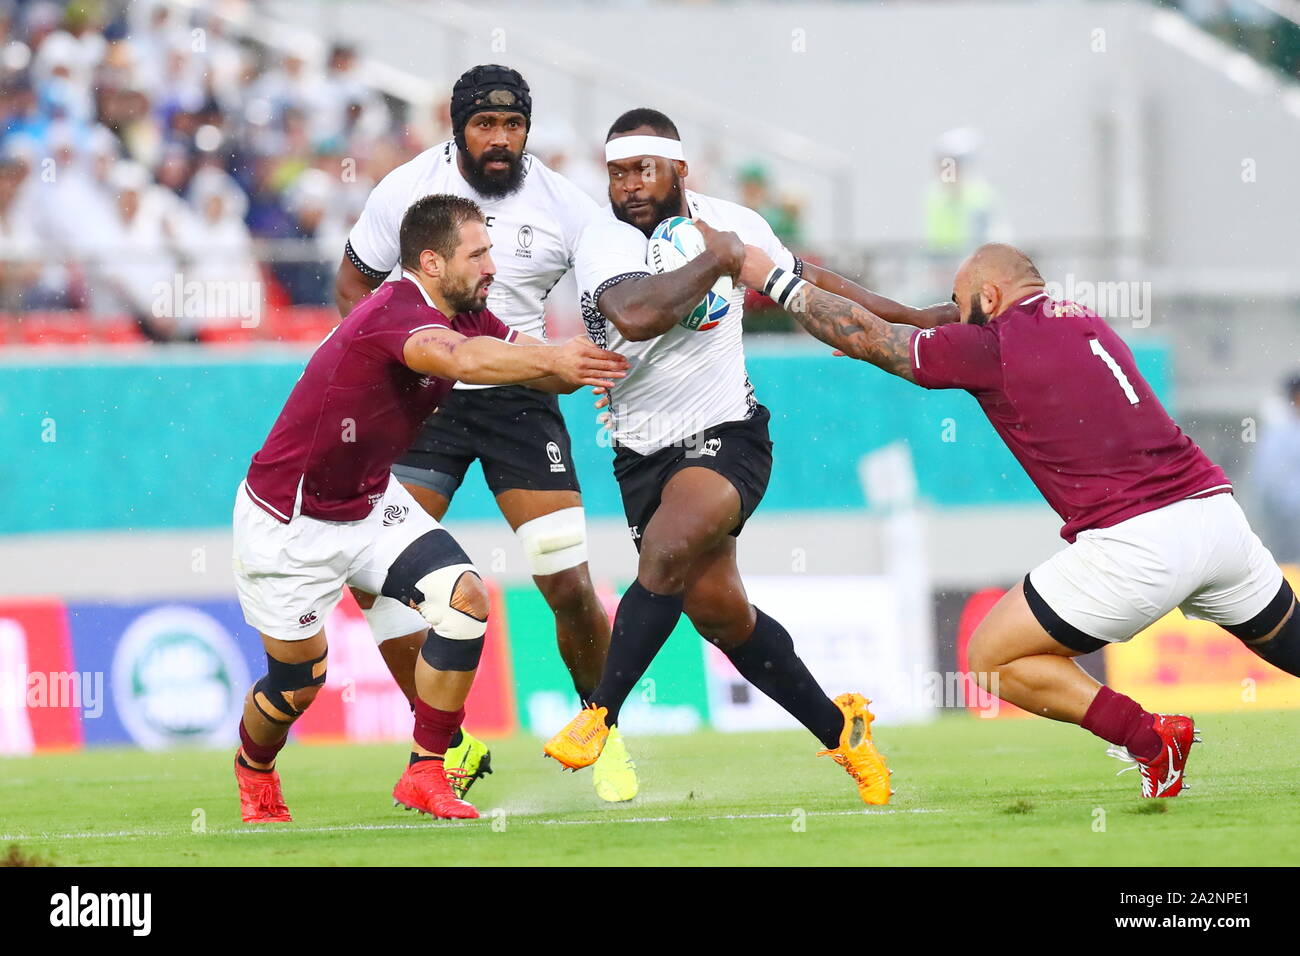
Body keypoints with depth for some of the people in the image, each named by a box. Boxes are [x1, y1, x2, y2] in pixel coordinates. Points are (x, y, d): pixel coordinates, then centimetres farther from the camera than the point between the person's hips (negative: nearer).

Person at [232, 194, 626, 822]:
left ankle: (425, 774, -2)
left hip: (369, 503, 8)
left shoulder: (463, 315, -3)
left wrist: (587, 363, -30)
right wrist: (553, 359, -60)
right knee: (297, 685, 4)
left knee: (465, 599, -13)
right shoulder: (396, 313, -31)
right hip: (287, 522, -8)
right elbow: (460, 358, -52)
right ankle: (253, 769, 39)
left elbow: (551, 367, -8)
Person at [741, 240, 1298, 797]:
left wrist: (773, 278, 18)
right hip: (1219, 516, 7)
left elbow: (865, 337, 7)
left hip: (1136, 541, -7)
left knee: (992, 659, 6)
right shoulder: (1082, 319, 20)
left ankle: (1151, 739, -4)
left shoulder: (992, 347, -2)